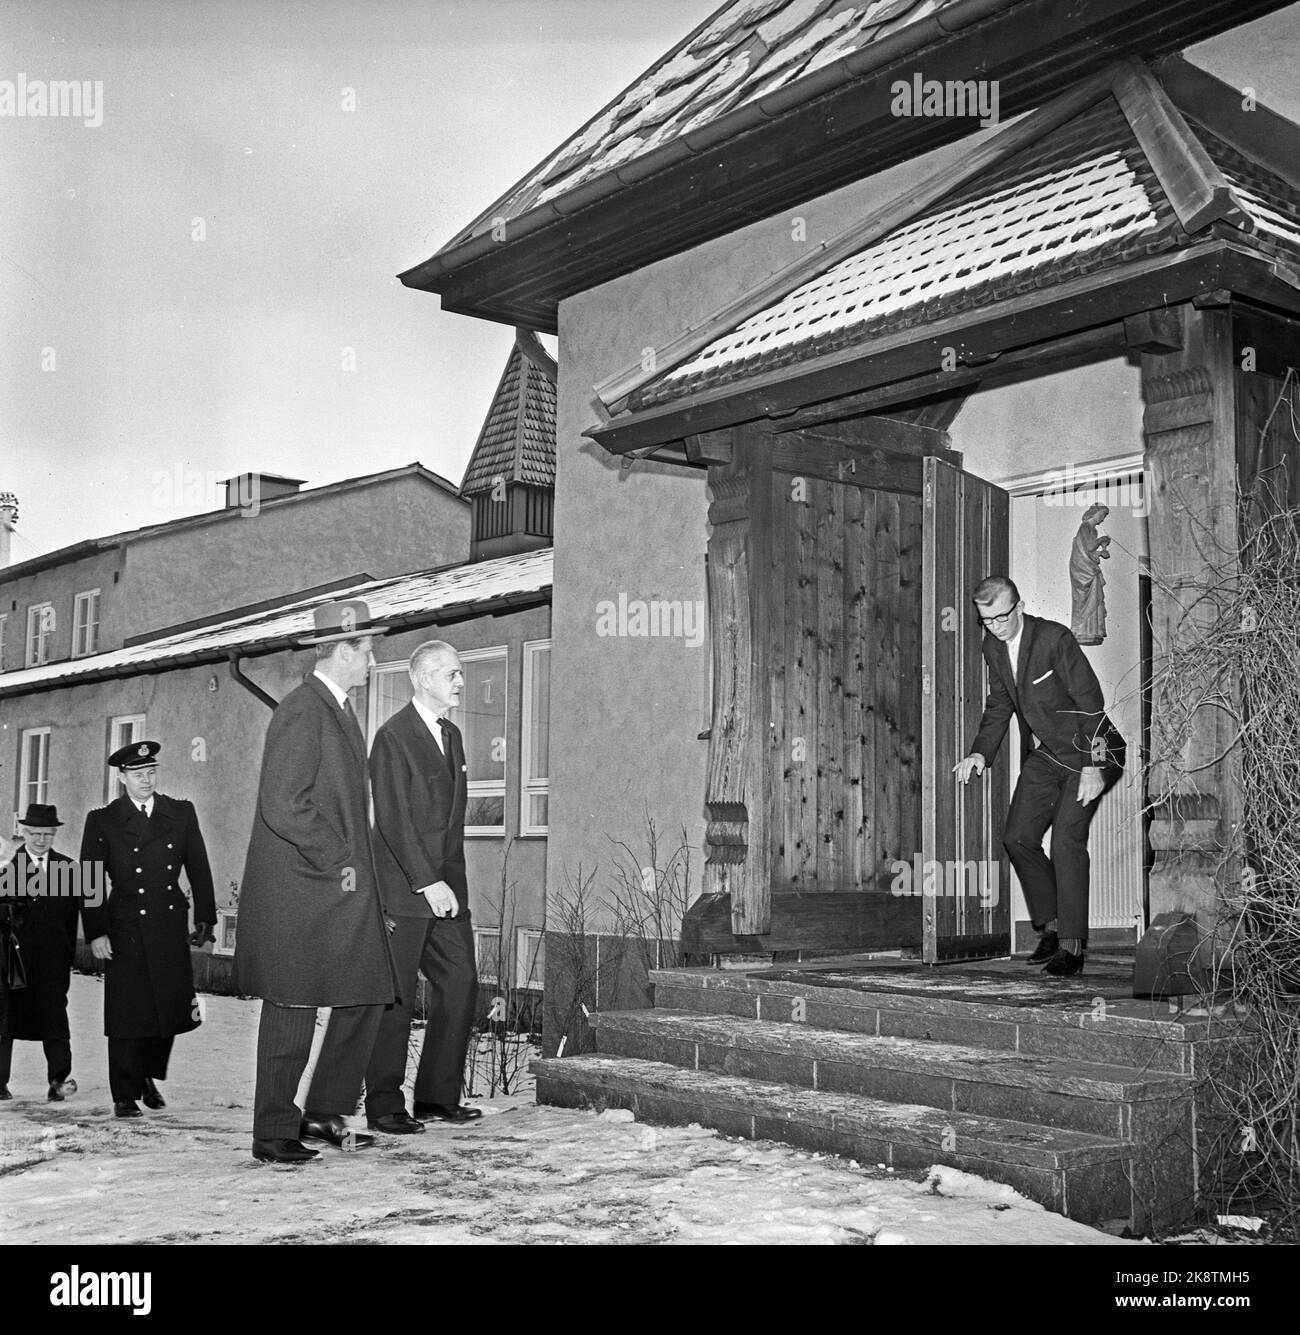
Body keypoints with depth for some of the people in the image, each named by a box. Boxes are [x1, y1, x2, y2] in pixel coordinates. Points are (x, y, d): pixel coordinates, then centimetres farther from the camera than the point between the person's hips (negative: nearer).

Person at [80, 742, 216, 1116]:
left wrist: (205, 918, 7)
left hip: (172, 928, 2)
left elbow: (199, 868, 11)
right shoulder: (102, 821, 0)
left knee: (172, 1009, 4)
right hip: (126, 931, -2)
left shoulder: (181, 813, 7)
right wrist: (96, 933, -9)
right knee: (127, 1015, 0)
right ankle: (125, 1096, 12)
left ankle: (149, 1075, 29)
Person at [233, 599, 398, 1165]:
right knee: (292, 1010, -2)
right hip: (299, 889, -10)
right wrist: (338, 864, -16)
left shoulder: (341, 710, 18)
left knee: (366, 997, 9)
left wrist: (358, 870, 14)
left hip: (344, 885, 10)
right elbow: (283, 806, -21)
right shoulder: (301, 712, -14)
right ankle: (274, 1133, 8)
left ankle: (325, 1113, 20)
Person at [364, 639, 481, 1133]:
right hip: (403, 888, -8)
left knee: (460, 986, 6)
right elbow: (393, 820, -15)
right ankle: (384, 1104, 10)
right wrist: (427, 882, -18)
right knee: (395, 998, -1)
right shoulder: (393, 737, -10)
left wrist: (453, 879, 10)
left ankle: (438, 1096, 17)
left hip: (445, 887, 8)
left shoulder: (451, 735, 15)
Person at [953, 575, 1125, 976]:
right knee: (1018, 837, 2)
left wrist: (1093, 766, -24)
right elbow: (999, 705, 13)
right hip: (1044, 755, 8)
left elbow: (1090, 700, -20)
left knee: (1066, 839, -18)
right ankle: (1051, 926, 17)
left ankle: (1071, 946, -12)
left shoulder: (1054, 637, -20)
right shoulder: (993, 646, 2)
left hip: (1087, 751, -7)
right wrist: (980, 752, -1)